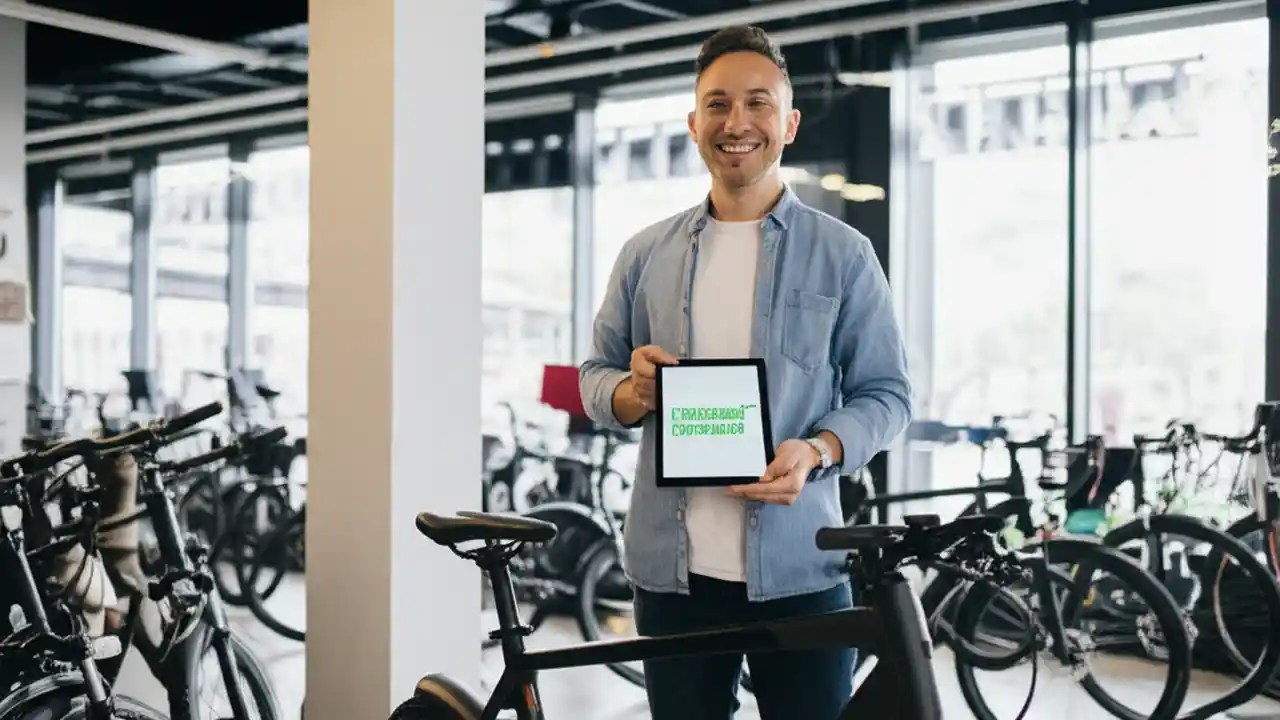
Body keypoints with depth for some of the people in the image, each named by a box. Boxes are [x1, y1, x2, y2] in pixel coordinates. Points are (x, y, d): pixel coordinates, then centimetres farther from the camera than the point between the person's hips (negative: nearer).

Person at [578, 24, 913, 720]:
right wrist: (634, 392, -12)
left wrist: (816, 452, -19)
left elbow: (886, 394, 0)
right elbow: (594, 376, 12)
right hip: (673, 569, 2)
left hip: (798, 568, -2)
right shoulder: (646, 253, 8)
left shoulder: (843, 254, 1)